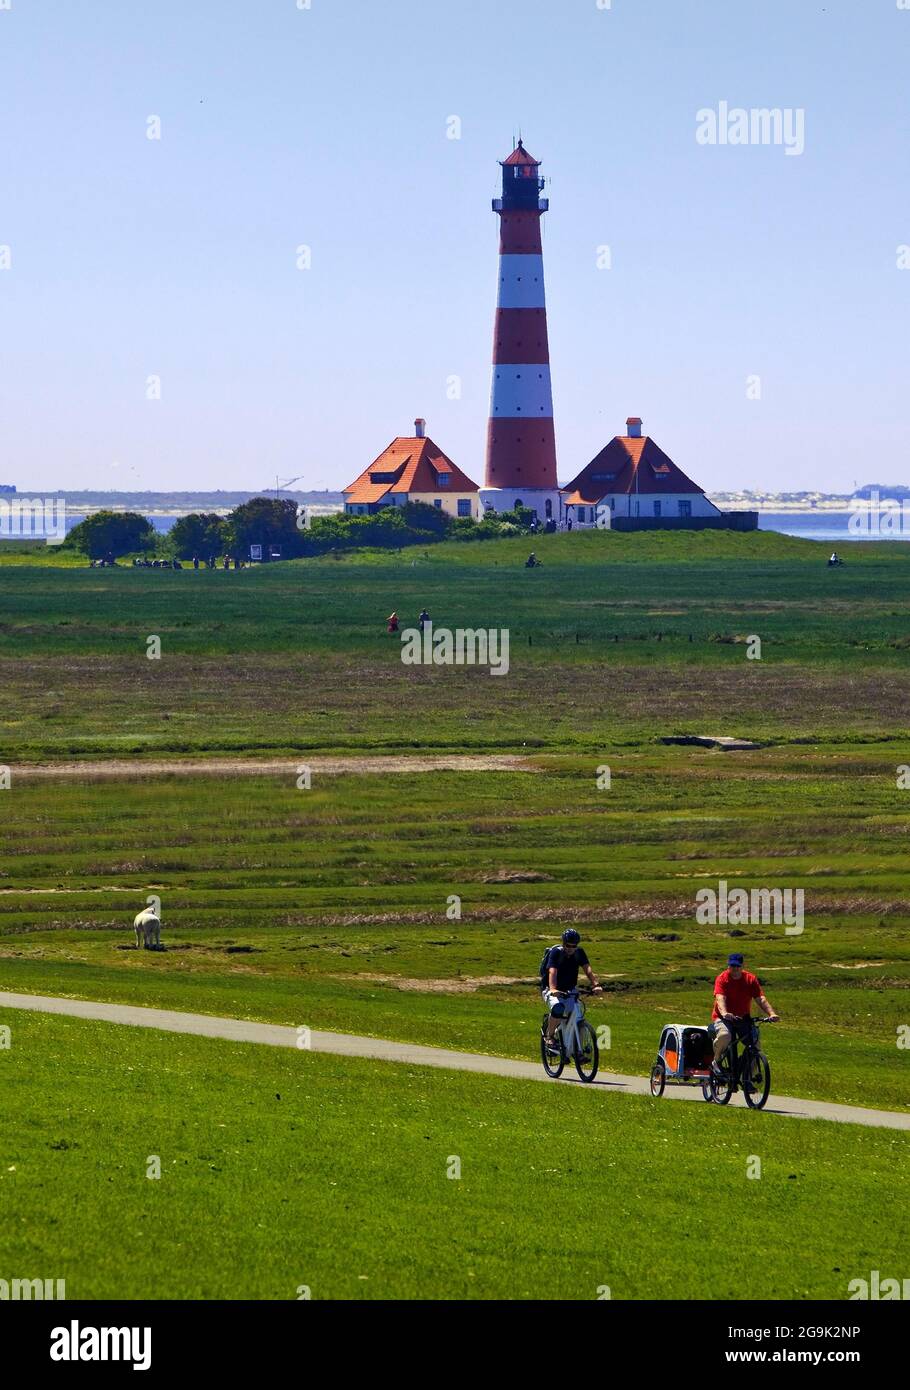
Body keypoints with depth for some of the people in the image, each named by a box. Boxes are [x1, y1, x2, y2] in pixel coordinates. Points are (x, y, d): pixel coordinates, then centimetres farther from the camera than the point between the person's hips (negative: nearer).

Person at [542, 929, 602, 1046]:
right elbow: (552, 972, -32)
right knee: (558, 1008, -35)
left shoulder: (579, 953, -5)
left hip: (570, 991, 4)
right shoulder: (556, 952, -17)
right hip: (552, 991, -4)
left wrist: (596, 985, -37)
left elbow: (587, 969, -19)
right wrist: (552, 989, -51)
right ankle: (549, 1035, -14)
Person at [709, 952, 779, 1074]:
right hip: (723, 1018, -3)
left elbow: (761, 999, -12)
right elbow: (720, 998, -26)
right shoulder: (722, 979, -11)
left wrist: (771, 1013, -29)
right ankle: (716, 1061, -7)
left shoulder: (751, 979, -3)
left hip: (743, 1018, 4)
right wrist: (724, 1013, -47)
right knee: (724, 1036, -35)